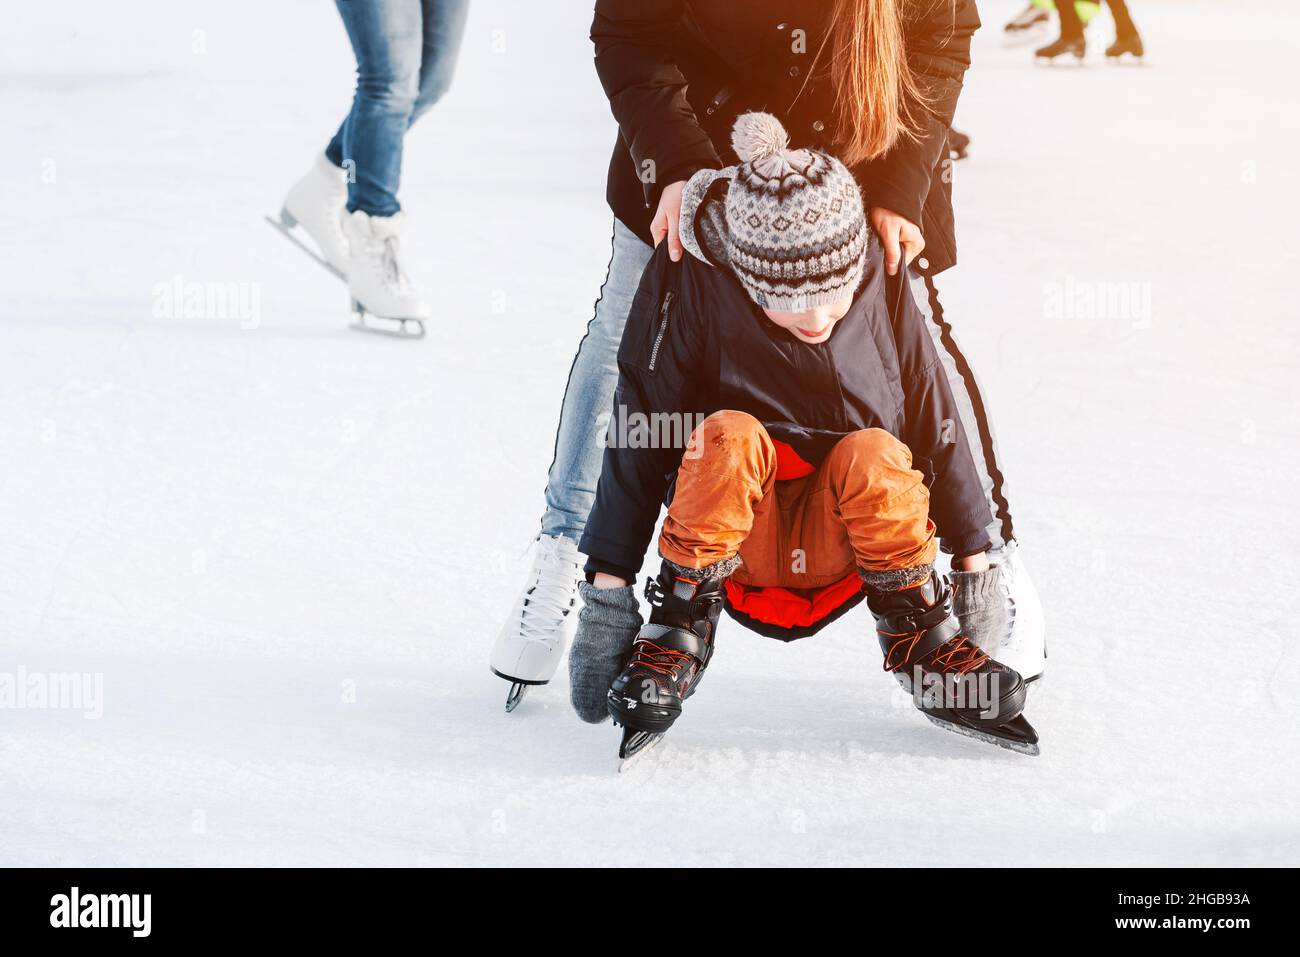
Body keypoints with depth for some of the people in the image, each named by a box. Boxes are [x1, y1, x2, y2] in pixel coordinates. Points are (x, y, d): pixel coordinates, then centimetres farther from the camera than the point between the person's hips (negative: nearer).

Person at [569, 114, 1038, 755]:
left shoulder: (882, 290, -10)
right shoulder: (694, 289, -16)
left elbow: (936, 427, 0)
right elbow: (637, 438, -13)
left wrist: (975, 558, 4)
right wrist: (608, 582, -14)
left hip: (846, 550, 1)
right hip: (736, 548, -1)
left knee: (873, 454, -30)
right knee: (728, 435, -31)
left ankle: (920, 632, -6)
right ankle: (677, 631, -14)